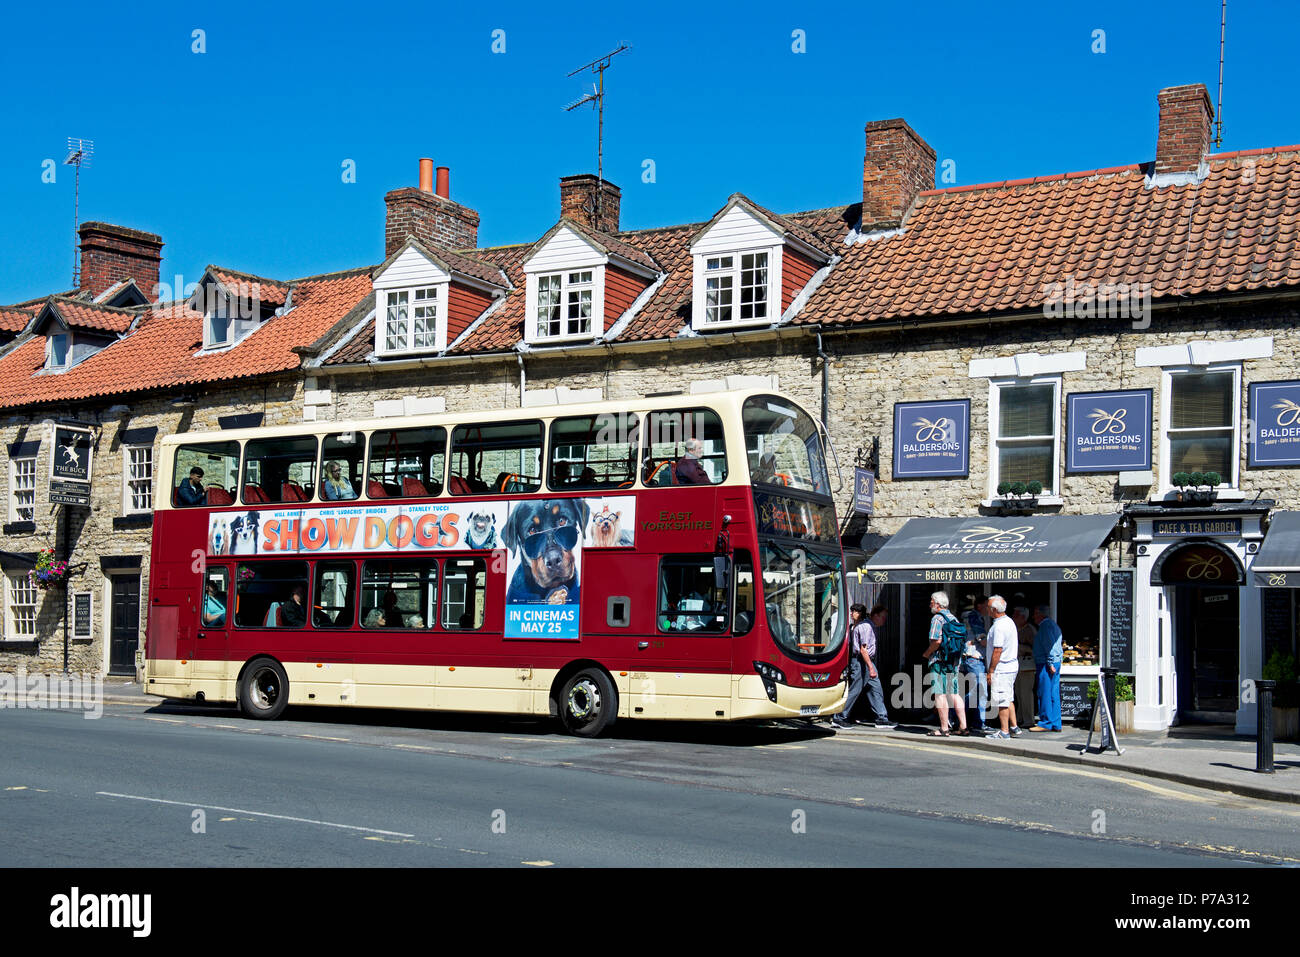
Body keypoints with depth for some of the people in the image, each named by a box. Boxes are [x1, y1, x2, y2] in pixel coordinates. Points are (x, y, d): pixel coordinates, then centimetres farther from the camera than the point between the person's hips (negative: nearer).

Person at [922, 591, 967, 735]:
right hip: (954, 660, 8)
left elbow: (937, 641, -20)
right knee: (954, 694, 12)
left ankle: (944, 729, -4)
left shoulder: (937, 619, -11)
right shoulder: (954, 618, 14)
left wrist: (926, 653, -6)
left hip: (940, 660, -8)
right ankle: (963, 727, 10)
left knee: (940, 694, -4)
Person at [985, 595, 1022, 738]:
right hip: (1012, 666, 10)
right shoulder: (1009, 622, 12)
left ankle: (1004, 731, 0)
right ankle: (1014, 728, 21)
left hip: (1001, 669, -10)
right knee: (1009, 699, 16)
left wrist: (990, 671, -17)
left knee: (1001, 701, -4)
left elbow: (997, 651, -21)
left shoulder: (999, 626, -19)